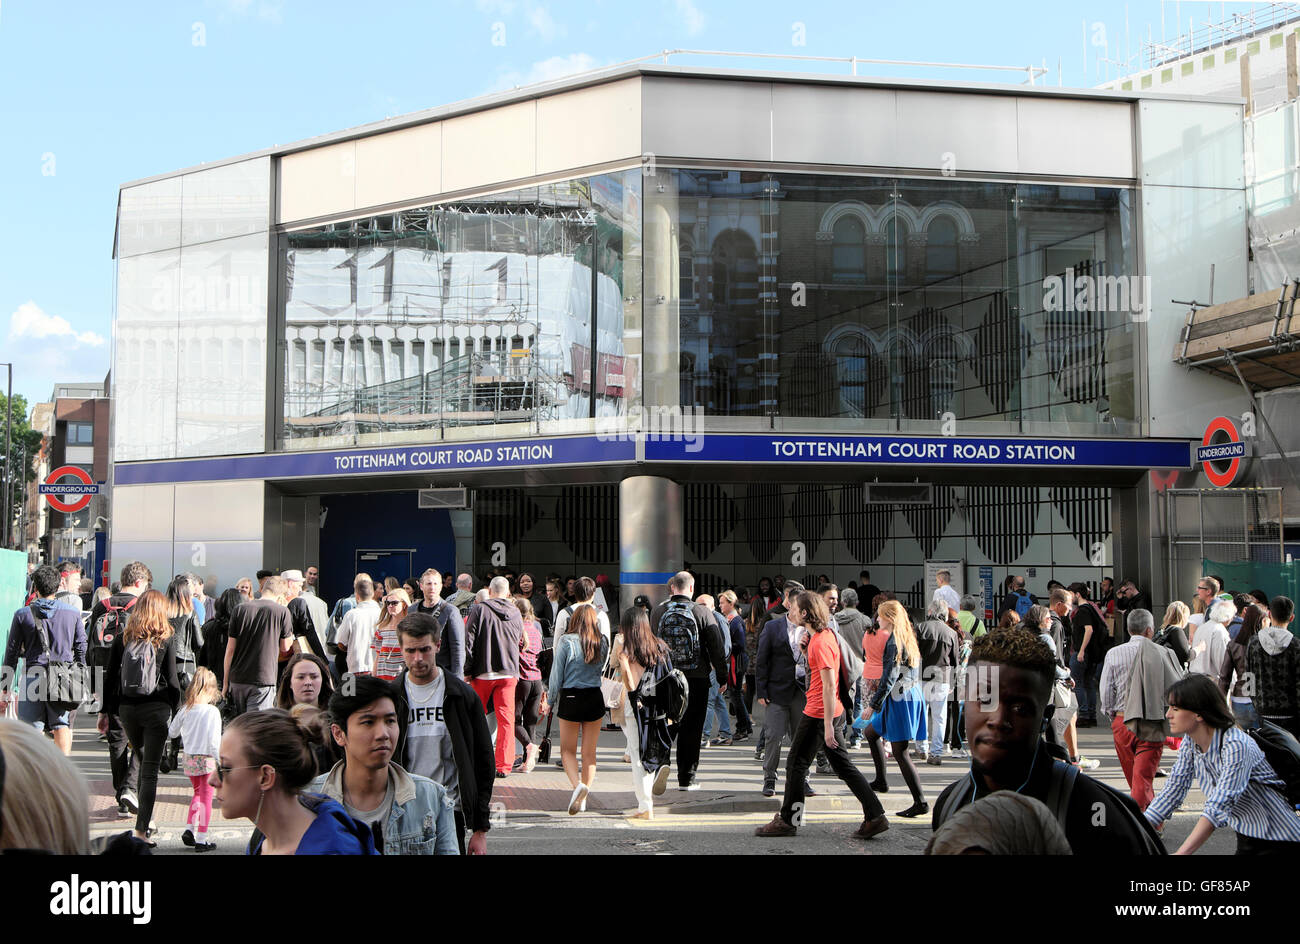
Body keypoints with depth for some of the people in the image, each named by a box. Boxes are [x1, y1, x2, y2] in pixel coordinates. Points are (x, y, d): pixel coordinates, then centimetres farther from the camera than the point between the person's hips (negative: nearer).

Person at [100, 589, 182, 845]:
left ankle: (145, 817, 23)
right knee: (150, 769, 0)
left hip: (127, 708, 3)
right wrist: (178, 708, 6)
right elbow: (171, 679, -4)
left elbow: (110, 677, 5)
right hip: (156, 708, -3)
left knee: (141, 759, 23)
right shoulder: (166, 638, -3)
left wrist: (105, 711, 12)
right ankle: (142, 829, -3)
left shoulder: (123, 637, 4)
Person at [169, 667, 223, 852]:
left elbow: (172, 732, 11)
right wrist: (219, 763, -13)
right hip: (206, 759, -5)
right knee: (205, 798, 5)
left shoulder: (185, 710, -2)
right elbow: (214, 740, -19)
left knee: (198, 792, 25)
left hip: (188, 759, 5)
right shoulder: (212, 712, -16)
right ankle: (201, 840, 8)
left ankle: (189, 829, 15)